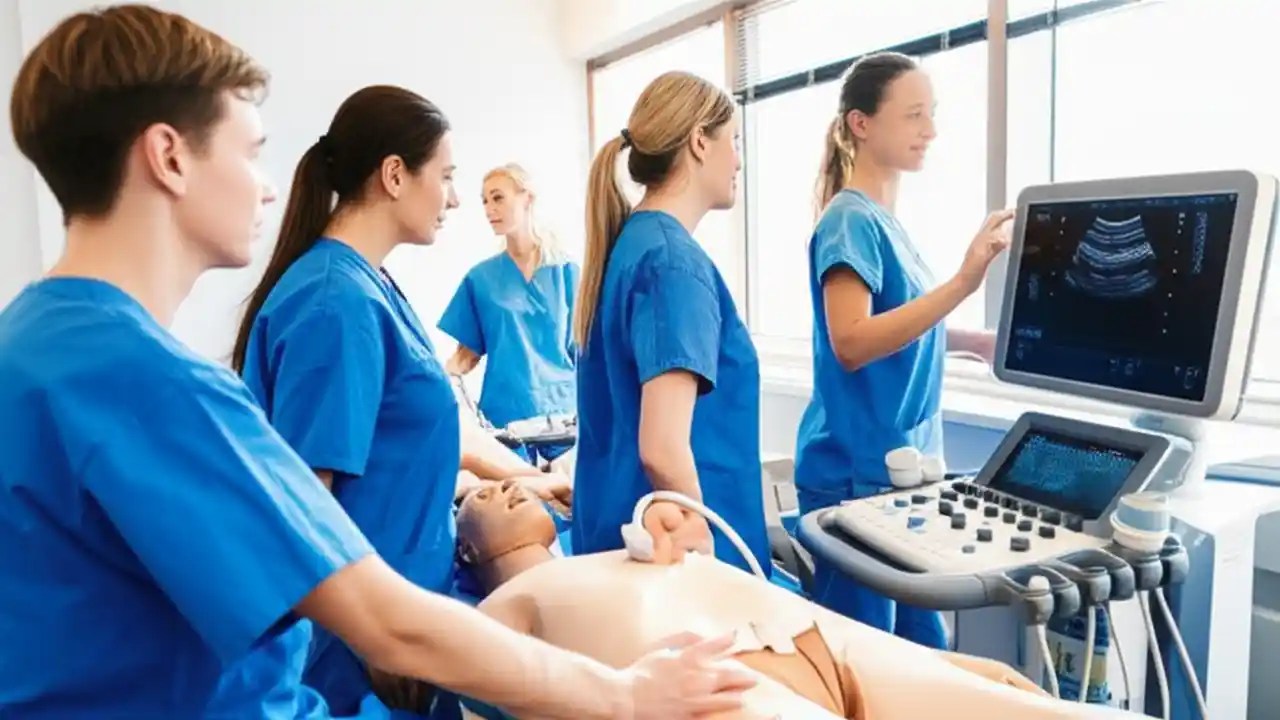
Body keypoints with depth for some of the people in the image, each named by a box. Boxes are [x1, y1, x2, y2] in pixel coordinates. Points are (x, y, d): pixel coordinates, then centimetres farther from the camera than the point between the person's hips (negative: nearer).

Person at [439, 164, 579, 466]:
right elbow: (468, 354, 9)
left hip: (562, 413, 0)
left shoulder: (566, 271, 4)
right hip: (504, 416, 0)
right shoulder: (480, 278, 6)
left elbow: (584, 350, 4)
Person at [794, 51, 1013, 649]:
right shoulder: (851, 220, -14)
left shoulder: (885, 221, 12)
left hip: (901, 467, 9)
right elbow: (851, 342, -26)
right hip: (857, 474, -9)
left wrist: (977, 341, 13)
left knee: (921, 644, 17)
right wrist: (962, 282, -32)